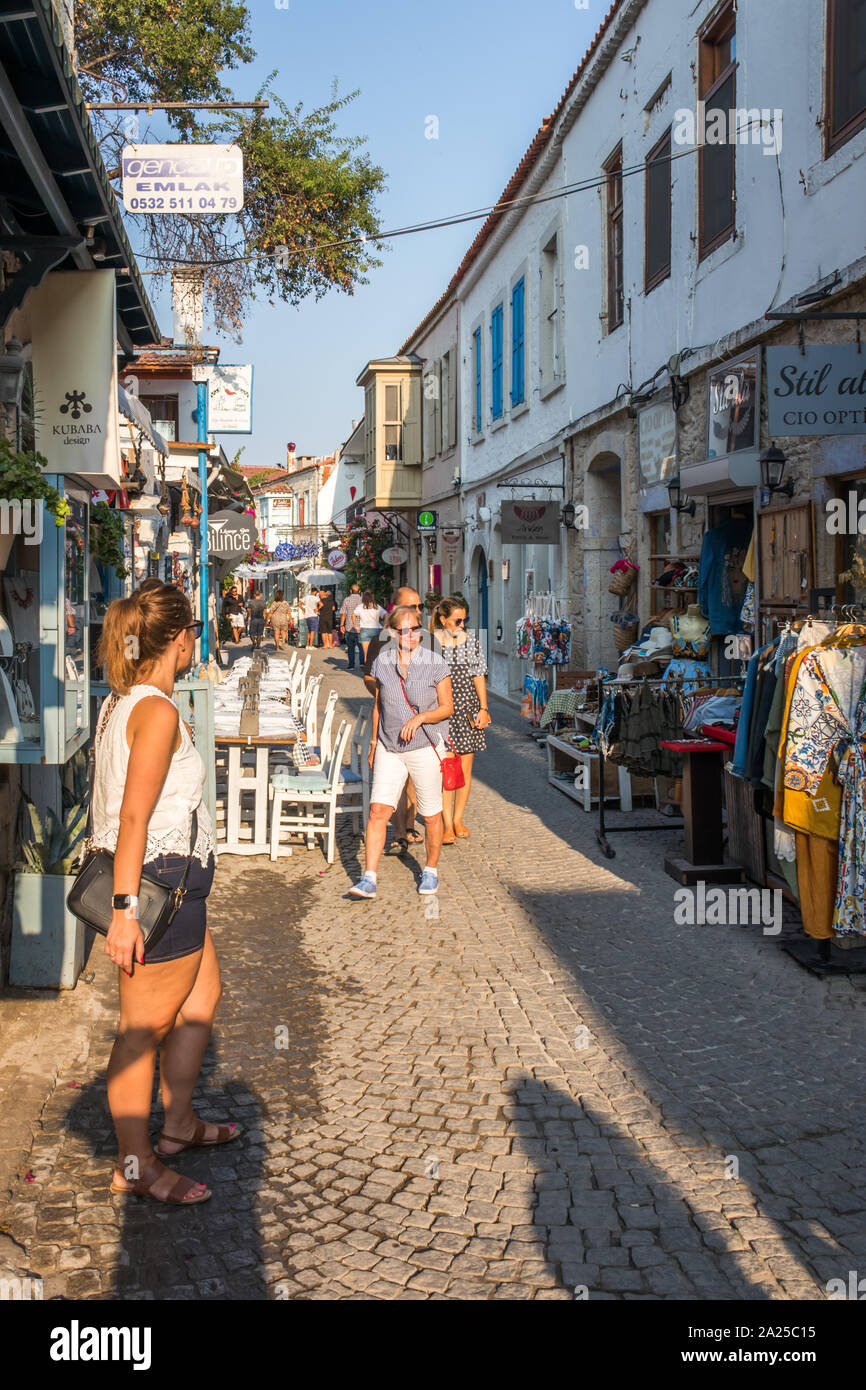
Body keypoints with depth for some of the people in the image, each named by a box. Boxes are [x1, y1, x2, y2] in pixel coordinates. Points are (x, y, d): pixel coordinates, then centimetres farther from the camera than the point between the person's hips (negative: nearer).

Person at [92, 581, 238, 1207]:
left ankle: (179, 1123, 36)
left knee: (203, 993, 23)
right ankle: (135, 1164, 17)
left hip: (173, 880, 10)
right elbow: (134, 816, -25)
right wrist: (125, 910, -25)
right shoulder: (157, 712, -21)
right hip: (160, 882, -10)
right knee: (145, 1029, 3)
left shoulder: (121, 702, 8)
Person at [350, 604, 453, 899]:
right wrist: (374, 742, 16)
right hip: (389, 748, 2)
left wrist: (420, 718, -19)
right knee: (378, 810, -8)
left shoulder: (435, 663, -6)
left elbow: (447, 707, -2)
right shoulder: (382, 662, 3)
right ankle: (369, 879, -6)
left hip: (425, 748, -2)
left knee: (431, 815, 7)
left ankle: (431, 870, 28)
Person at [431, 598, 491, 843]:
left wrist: (483, 709, 3)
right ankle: (447, 826, -3)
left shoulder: (471, 640, 6)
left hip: (468, 708, 3)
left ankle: (458, 820, 20)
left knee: (465, 770, 7)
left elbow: (478, 676, 9)